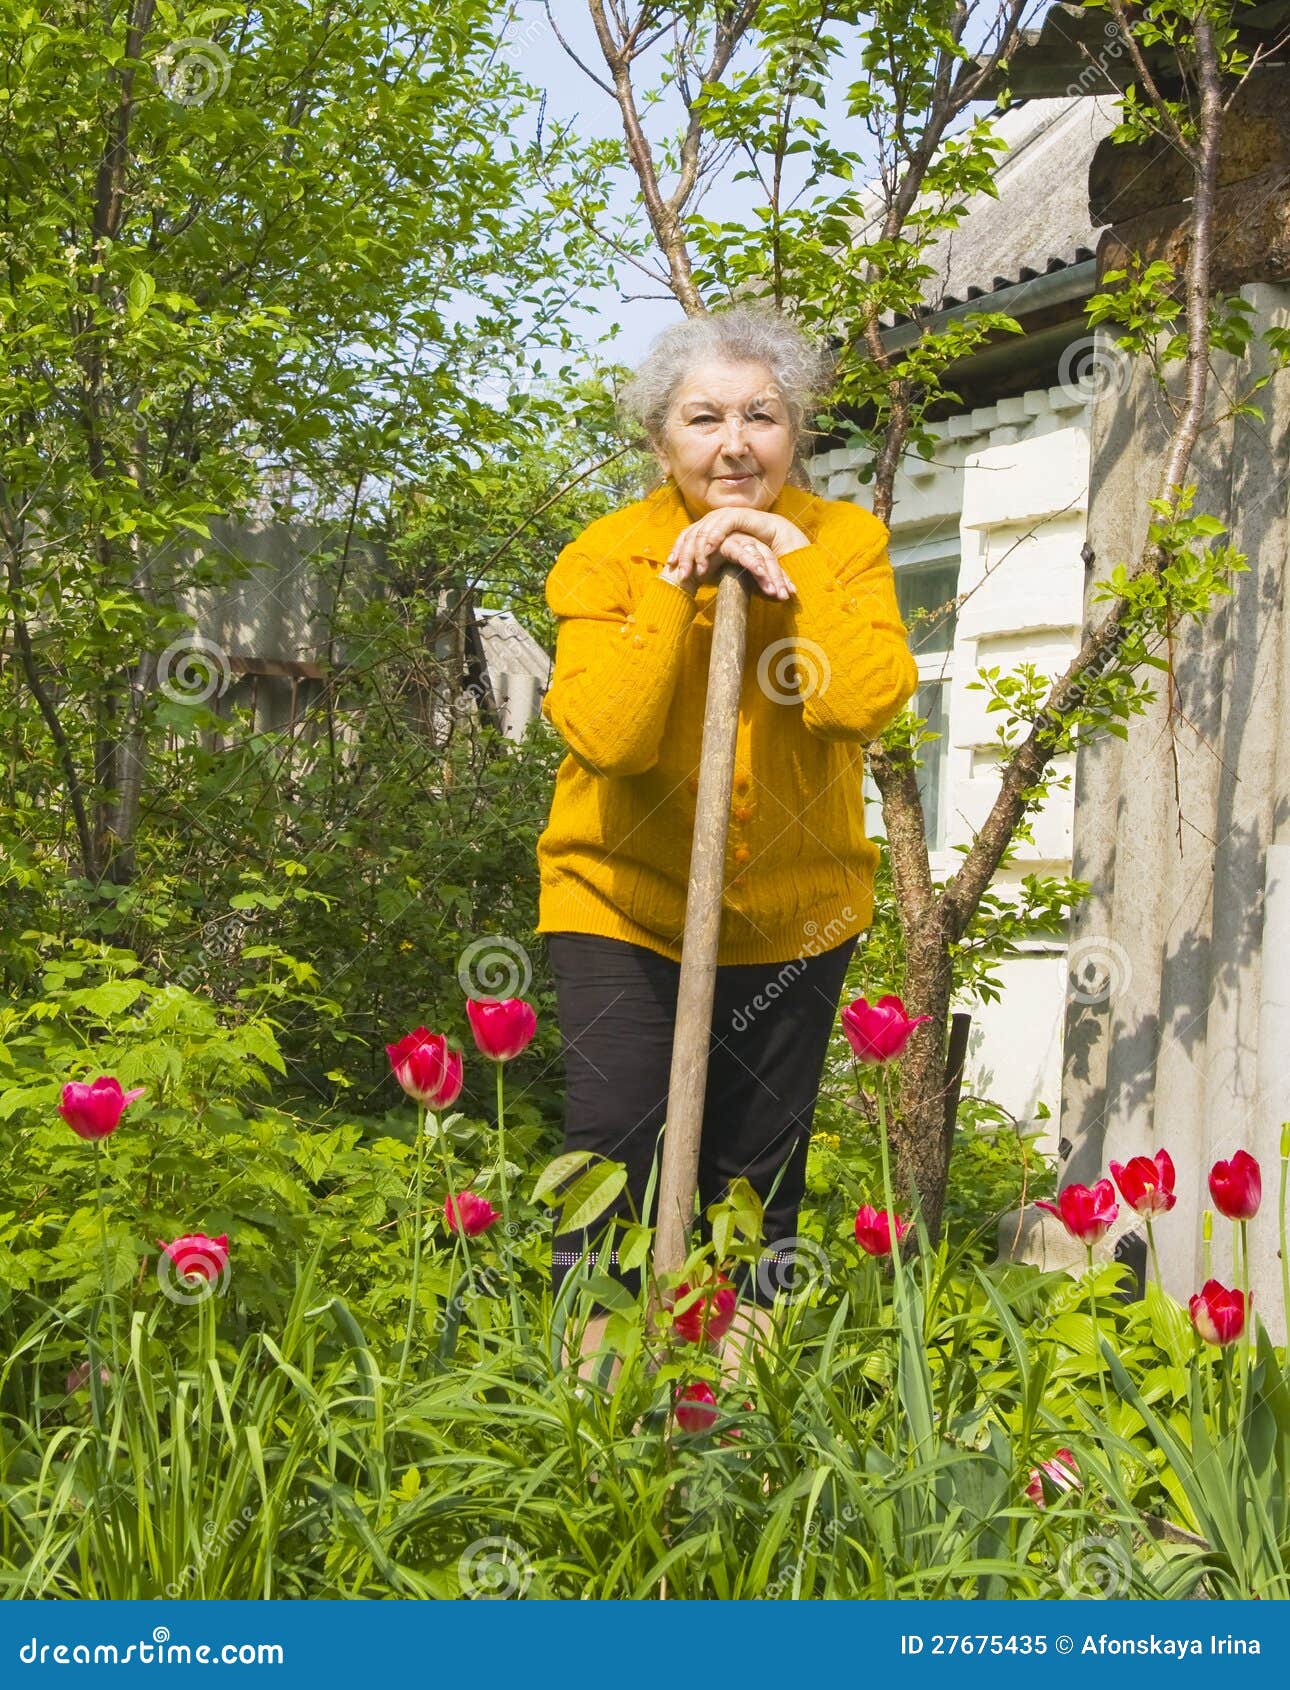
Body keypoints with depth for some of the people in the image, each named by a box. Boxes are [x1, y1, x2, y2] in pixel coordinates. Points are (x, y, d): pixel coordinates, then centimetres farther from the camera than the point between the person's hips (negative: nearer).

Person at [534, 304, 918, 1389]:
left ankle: (748, 1372, 26)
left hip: (793, 912, 2)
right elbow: (605, 735, -23)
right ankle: (593, 1375, 7)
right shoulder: (610, 555, -9)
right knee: (613, 1153, -7)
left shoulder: (844, 543, -4)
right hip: (623, 902, -2)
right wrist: (676, 591, -25)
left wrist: (792, 571, -22)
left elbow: (870, 701, -21)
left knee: (760, 1170, 11)